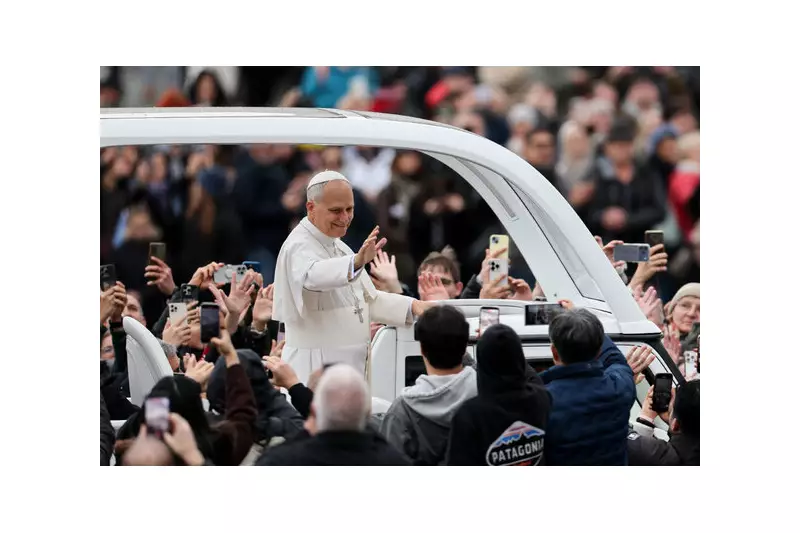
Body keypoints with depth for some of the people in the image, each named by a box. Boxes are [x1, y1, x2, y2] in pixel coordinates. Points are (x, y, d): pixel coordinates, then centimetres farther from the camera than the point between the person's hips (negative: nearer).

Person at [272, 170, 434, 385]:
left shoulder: (337, 247, 18)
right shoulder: (299, 247, -12)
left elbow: (368, 299, 23)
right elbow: (313, 275, -36)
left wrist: (412, 306, 7)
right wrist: (356, 262, -55)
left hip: (351, 366, 9)